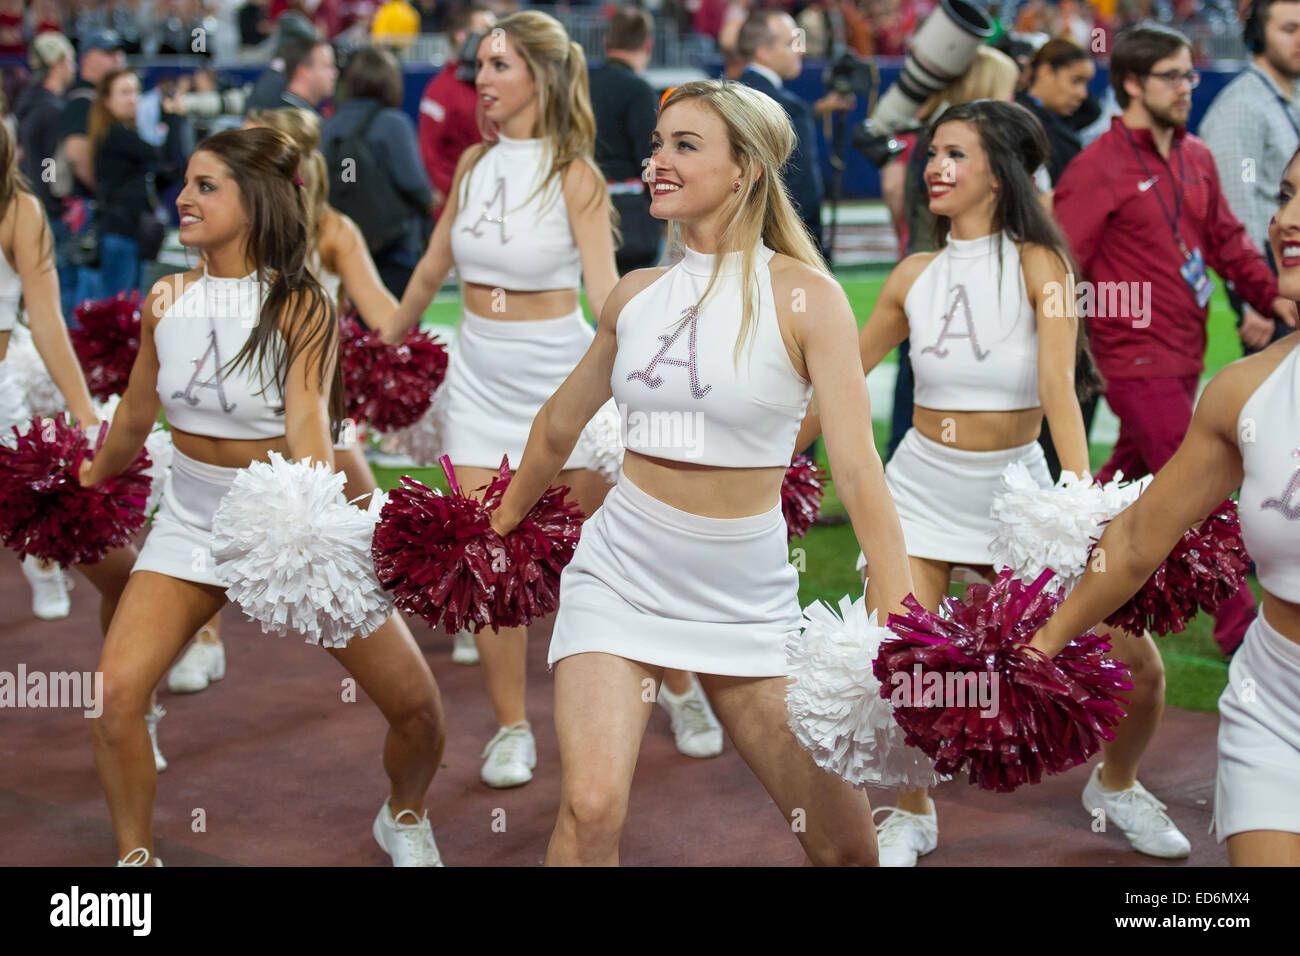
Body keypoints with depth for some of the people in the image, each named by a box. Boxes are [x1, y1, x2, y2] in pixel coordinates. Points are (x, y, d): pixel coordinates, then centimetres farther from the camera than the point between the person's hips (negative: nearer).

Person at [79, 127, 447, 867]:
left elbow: (308, 424, -29)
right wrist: (88, 481, 29)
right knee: (117, 693, -17)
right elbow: (137, 416, 14)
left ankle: (404, 818, 33)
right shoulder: (167, 300, -2)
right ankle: (136, 856, 6)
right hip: (192, 519, 3)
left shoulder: (301, 307, -14)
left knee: (418, 705, -1)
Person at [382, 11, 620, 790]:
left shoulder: (573, 175, -10)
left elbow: (605, 291, -18)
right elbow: (433, 268, 18)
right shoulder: (474, 163, 5)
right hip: (480, 374, 4)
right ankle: (512, 728, 13)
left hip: (559, 372, -4)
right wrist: (389, 343, 28)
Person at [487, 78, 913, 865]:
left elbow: (858, 465, -17)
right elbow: (560, 425, 21)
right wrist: (501, 524, 32)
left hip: (748, 595, -2)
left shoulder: (805, 296, -8)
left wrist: (900, 624, -26)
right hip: (623, 574, 2)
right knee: (591, 808, -18)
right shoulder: (636, 294, 4)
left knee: (846, 843, 2)